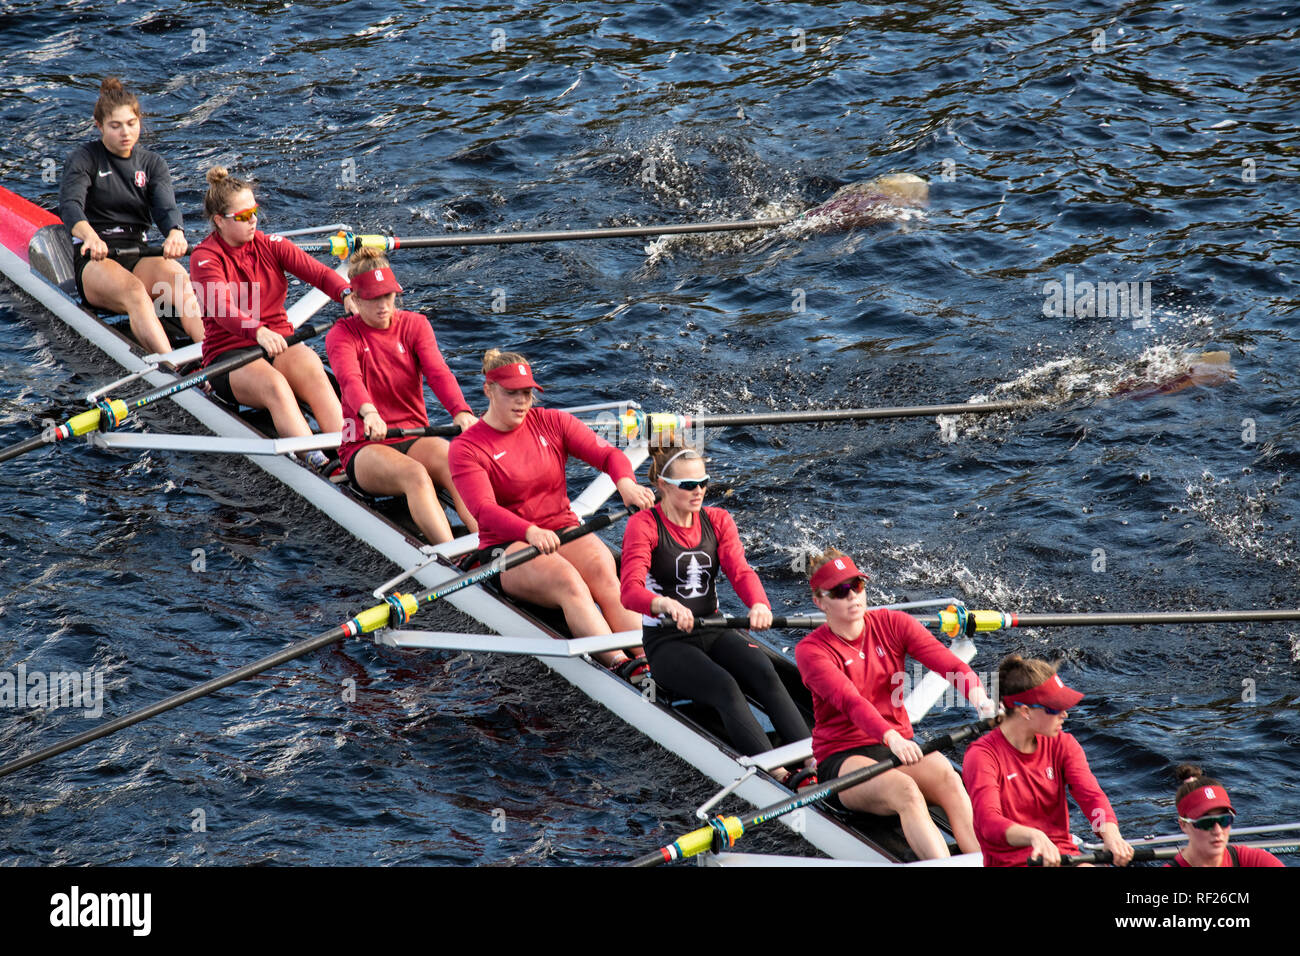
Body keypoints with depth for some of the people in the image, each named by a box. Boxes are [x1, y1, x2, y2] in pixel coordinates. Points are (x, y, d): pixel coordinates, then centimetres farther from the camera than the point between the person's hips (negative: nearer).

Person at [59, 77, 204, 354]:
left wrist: (175, 233, -31)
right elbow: (69, 204, -17)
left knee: (178, 278, -31)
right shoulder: (84, 159, 3)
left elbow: (166, 208, -4)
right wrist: (89, 236, -41)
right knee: (133, 291, -37)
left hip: (140, 255, 3)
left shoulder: (152, 163, 14)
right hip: (96, 261, -3)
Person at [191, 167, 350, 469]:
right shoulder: (205, 259, -5)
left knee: (313, 373, -31)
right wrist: (258, 332, -44)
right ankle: (316, 463, -51)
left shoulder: (271, 246, 9)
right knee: (274, 385, -35)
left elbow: (318, 273, -5)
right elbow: (223, 309, -24)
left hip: (279, 345, 4)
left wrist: (347, 295, -28)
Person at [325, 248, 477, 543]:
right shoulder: (342, 335, -1)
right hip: (365, 448, -3)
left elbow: (438, 372, -9)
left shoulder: (414, 325, 9)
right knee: (415, 475, -36)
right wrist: (369, 413, -46)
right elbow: (349, 378, -23)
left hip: (414, 438, 3)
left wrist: (461, 411, -31)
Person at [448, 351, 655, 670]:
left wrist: (625, 484, -23)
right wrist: (531, 532, -38)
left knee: (604, 574, -31)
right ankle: (619, 666, -54)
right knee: (567, 581, -35)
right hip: (508, 546, -3)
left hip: (565, 533, 3)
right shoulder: (467, 448, -4)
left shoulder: (552, 423, 10)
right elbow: (484, 510, -19)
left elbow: (607, 454, 1)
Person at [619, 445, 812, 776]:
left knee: (766, 676, -26)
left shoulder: (717, 521, 10)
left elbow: (741, 571, -5)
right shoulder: (644, 525, -5)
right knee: (725, 687, -32)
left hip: (715, 633, 4)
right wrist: (667, 604, -41)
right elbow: (630, 591, -19)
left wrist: (759, 604, -28)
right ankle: (777, 772, -47)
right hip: (667, 641, -4)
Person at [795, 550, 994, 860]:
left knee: (947, 778, -30)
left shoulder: (892, 624, 5)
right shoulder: (811, 650, -7)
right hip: (843, 760, -4)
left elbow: (948, 663, -10)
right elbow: (849, 700, -25)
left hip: (900, 749, 4)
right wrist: (891, 737, -44)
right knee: (904, 790, -36)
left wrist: (977, 694, -33)